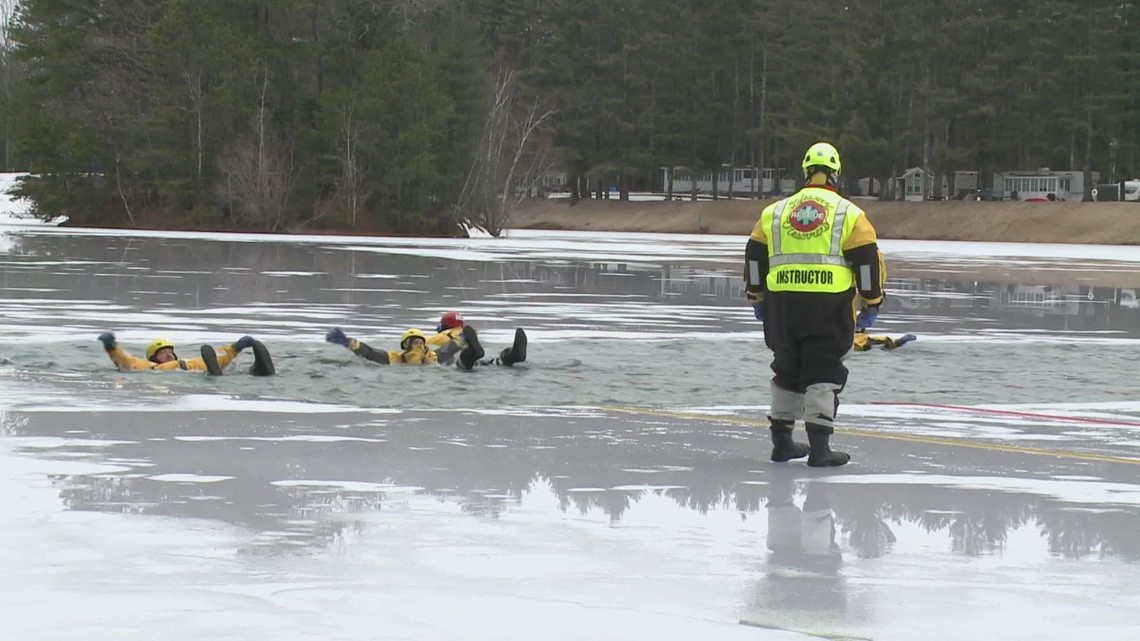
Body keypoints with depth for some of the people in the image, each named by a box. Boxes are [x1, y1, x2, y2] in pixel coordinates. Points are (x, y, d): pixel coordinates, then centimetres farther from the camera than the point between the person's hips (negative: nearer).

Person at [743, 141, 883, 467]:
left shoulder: (774, 212, 13)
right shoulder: (849, 213, 3)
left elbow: (754, 257, 14)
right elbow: (867, 259, -2)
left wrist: (756, 298, 24)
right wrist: (872, 303, 4)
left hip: (782, 303, 4)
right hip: (829, 305, -4)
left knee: (787, 370, 18)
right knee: (824, 374, -1)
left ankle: (781, 440, 23)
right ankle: (818, 446, -9)